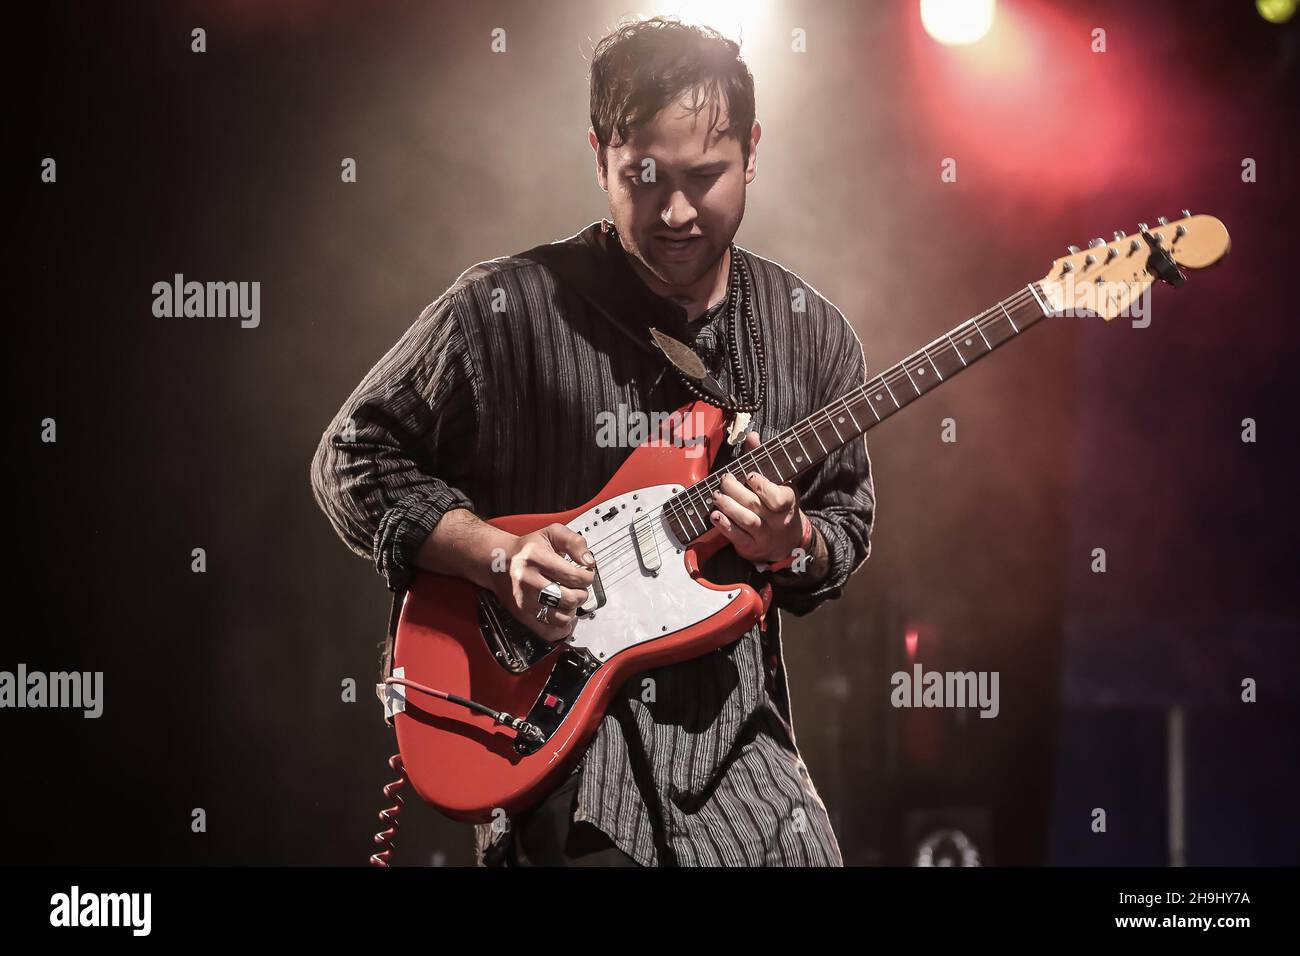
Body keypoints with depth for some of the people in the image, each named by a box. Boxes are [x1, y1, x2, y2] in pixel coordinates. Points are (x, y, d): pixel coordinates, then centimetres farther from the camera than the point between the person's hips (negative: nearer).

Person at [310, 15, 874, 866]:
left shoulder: (812, 334, 5)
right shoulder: (504, 311, -7)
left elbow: (849, 518, 15)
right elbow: (354, 459, 0)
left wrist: (790, 546, -8)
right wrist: (500, 556, -13)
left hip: (734, 728, 4)